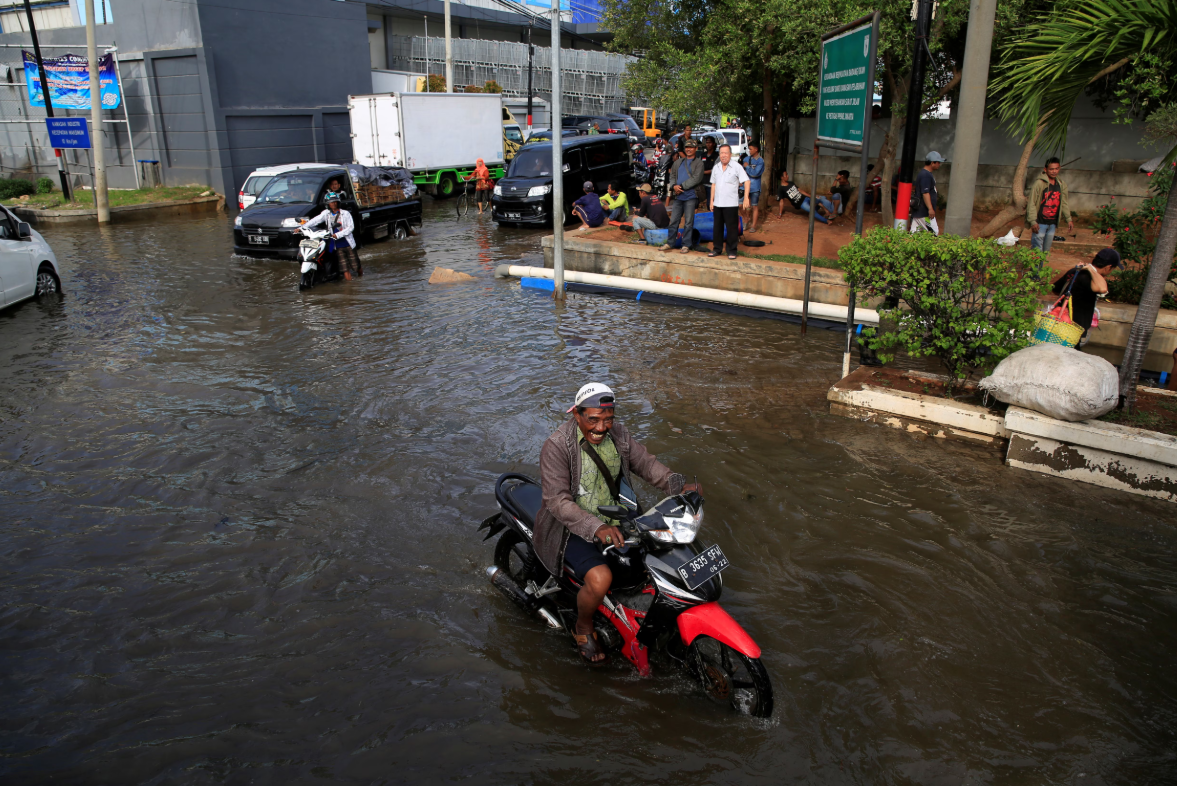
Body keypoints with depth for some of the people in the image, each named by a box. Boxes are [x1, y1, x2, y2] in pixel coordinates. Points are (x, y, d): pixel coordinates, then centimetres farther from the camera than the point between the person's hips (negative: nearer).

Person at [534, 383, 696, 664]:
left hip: (614, 520, 7)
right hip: (570, 528, -7)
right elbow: (557, 500, -27)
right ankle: (583, 627, 3)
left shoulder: (618, 434, -1)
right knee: (600, 578, -29)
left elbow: (645, 461, 5)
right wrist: (595, 527, -40)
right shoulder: (556, 446, -21)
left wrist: (679, 485, -14)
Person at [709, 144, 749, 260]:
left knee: (732, 228, -1)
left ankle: (732, 251, 7)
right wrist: (712, 200, 12)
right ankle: (717, 249, 20)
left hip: (731, 204, -5)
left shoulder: (736, 167, -5)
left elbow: (746, 181, -9)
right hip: (717, 203, 5)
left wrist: (746, 198, -18)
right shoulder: (716, 167, 11)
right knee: (717, 227, 10)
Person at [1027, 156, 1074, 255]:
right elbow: (1031, 203, -13)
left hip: (1053, 224, 6)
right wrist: (1033, 221, -18)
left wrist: (1068, 219, 12)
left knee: (1046, 251, 13)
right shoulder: (1039, 183, -12)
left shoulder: (1061, 184, 7)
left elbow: (1064, 203, 16)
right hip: (1040, 223, -6)